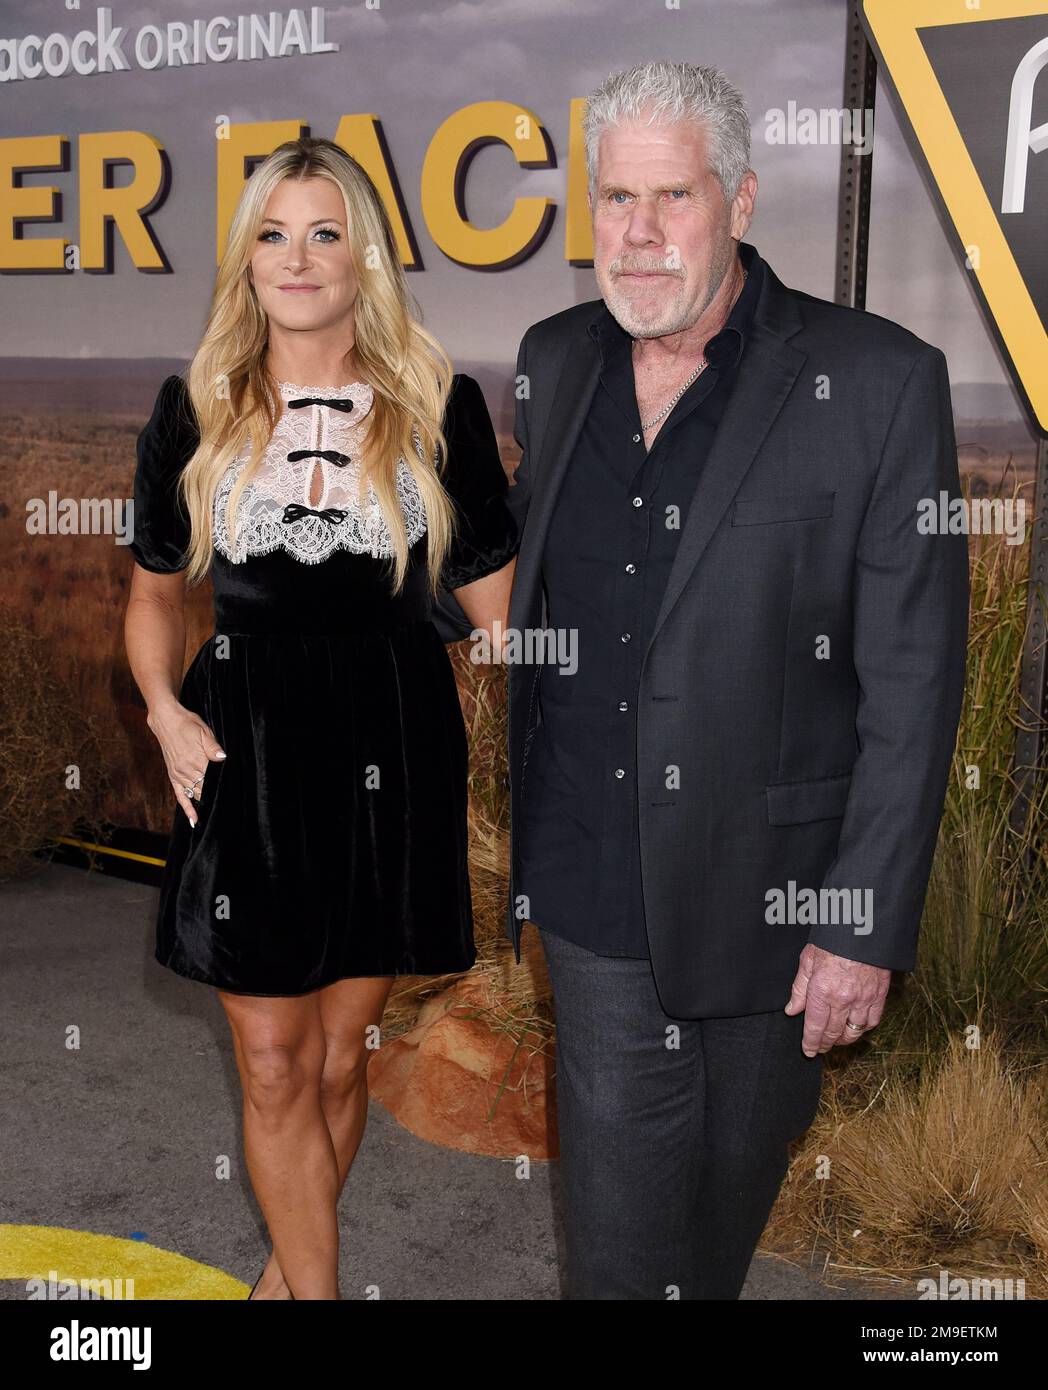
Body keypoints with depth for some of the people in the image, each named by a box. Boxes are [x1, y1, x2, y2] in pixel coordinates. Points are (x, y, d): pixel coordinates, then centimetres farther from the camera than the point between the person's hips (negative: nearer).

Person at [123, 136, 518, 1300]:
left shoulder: (439, 406, 1)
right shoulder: (195, 410, 4)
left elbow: (496, 600, 4)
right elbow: (154, 592, 13)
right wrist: (165, 712, -4)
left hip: (390, 743, 0)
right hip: (247, 742, 0)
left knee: (340, 1053, 12)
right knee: (272, 1062, 4)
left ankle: (286, 1269, 33)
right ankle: (316, 1289, 20)